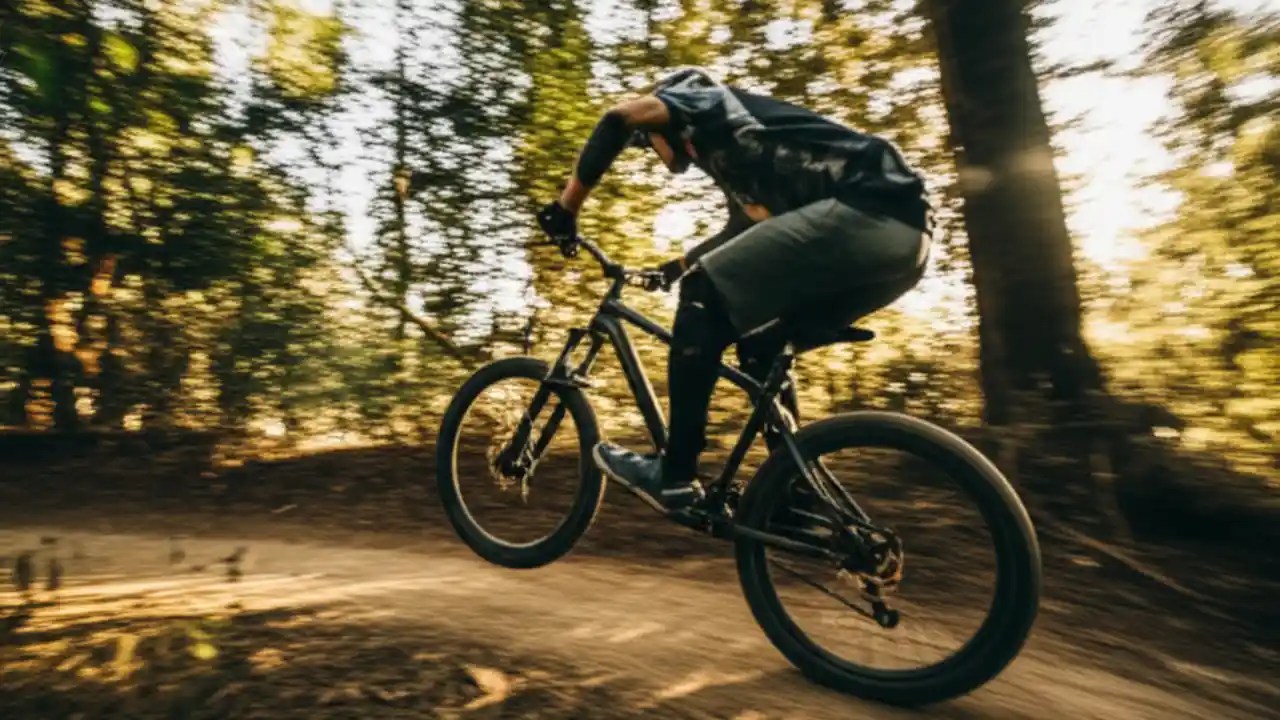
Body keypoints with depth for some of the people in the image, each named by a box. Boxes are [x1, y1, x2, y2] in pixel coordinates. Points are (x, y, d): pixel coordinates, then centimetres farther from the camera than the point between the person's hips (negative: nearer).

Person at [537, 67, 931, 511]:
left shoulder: (707, 103, 13)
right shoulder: (735, 155, 36)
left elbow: (620, 119, -4)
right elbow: (744, 234, 47)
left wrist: (566, 206, 3)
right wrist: (674, 268, 53)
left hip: (864, 212, -9)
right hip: (902, 232, 9)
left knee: (704, 296, -7)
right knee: (759, 342, 16)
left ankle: (674, 475, -5)